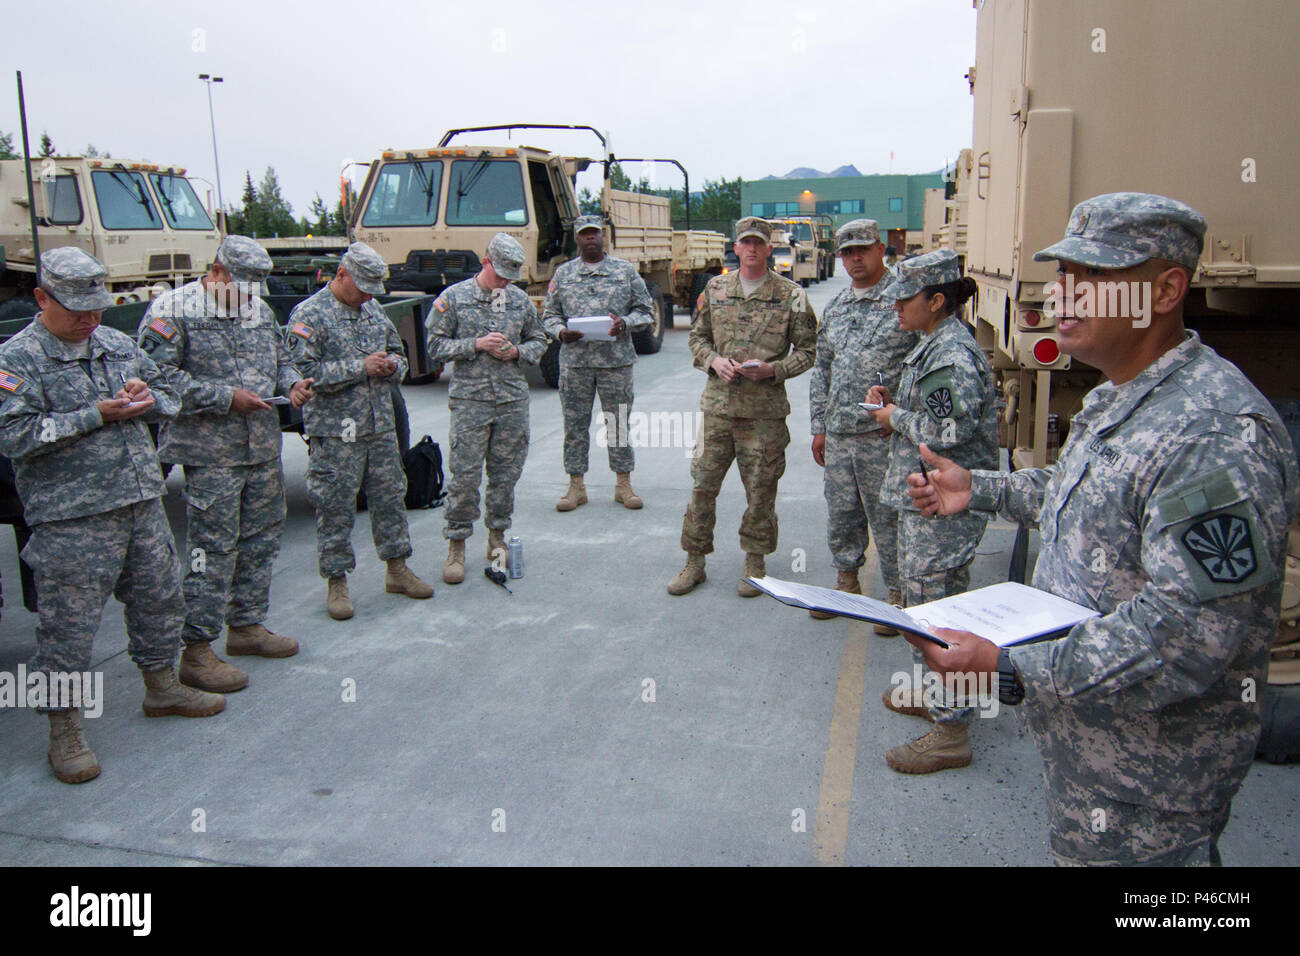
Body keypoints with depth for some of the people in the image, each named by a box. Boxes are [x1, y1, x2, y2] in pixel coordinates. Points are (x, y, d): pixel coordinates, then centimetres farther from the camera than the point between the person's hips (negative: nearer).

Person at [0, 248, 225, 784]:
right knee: (69, 624, 0)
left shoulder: (118, 344, 13)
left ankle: (161, 687, 36)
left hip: (143, 503, 7)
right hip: (71, 519, -6)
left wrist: (148, 397, -4)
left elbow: (168, 395, 20)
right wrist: (96, 415, -20)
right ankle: (65, 729, 14)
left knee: (160, 598, 17)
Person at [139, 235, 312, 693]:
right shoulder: (172, 310, -9)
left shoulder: (259, 309, 15)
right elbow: (158, 375, -16)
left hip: (264, 448, 8)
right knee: (213, 548, -6)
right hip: (210, 453, -8)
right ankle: (196, 651, 4)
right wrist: (226, 397, -19)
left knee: (261, 538, 14)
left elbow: (279, 358, 26)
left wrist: (292, 382, 3)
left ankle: (246, 625, 29)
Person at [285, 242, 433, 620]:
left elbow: (397, 351, 23)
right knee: (336, 507, 1)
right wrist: (361, 367, -19)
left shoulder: (373, 309, 13)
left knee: (390, 497, 12)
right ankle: (336, 582, 14)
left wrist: (393, 365, -2)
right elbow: (305, 372, -18)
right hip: (336, 432, -6)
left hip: (381, 427, 6)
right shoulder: (309, 315, -8)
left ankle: (397, 569, 25)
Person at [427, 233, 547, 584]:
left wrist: (518, 351, -3)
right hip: (470, 400, -3)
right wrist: (477, 344, -13)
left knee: (505, 473, 8)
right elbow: (436, 346, -1)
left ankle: (497, 537, 22)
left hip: (513, 400, 3)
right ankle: (456, 545, 6)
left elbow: (538, 340, 18)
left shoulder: (520, 299, 10)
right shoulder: (453, 298, 0)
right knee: (464, 474, -5)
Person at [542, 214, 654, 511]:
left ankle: (623, 484, 15)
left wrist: (624, 323, -11)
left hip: (616, 360, -1)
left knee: (619, 422, 4)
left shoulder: (625, 270, 8)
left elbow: (644, 310, 9)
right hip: (574, 360, 1)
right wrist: (560, 331, -9)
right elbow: (549, 314, 13)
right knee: (575, 423, 4)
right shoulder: (563, 273, 11)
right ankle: (576, 486, 14)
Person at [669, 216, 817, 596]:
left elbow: (808, 349, 2)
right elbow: (698, 338, 15)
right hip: (718, 404, 2)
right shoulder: (715, 289, 7)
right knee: (703, 484, 5)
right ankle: (695, 561, 19)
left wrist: (773, 369, -14)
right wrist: (714, 361, -6)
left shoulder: (791, 295, -1)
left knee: (761, 490, 7)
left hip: (765, 410, -2)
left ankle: (755, 563, 23)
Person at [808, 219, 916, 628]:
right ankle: (847, 583, 32)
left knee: (888, 517, 1)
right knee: (840, 514, 14)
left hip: (884, 436, -6)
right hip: (838, 434, 6)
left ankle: (899, 595, 15)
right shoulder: (835, 307, 15)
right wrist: (819, 426, 15)